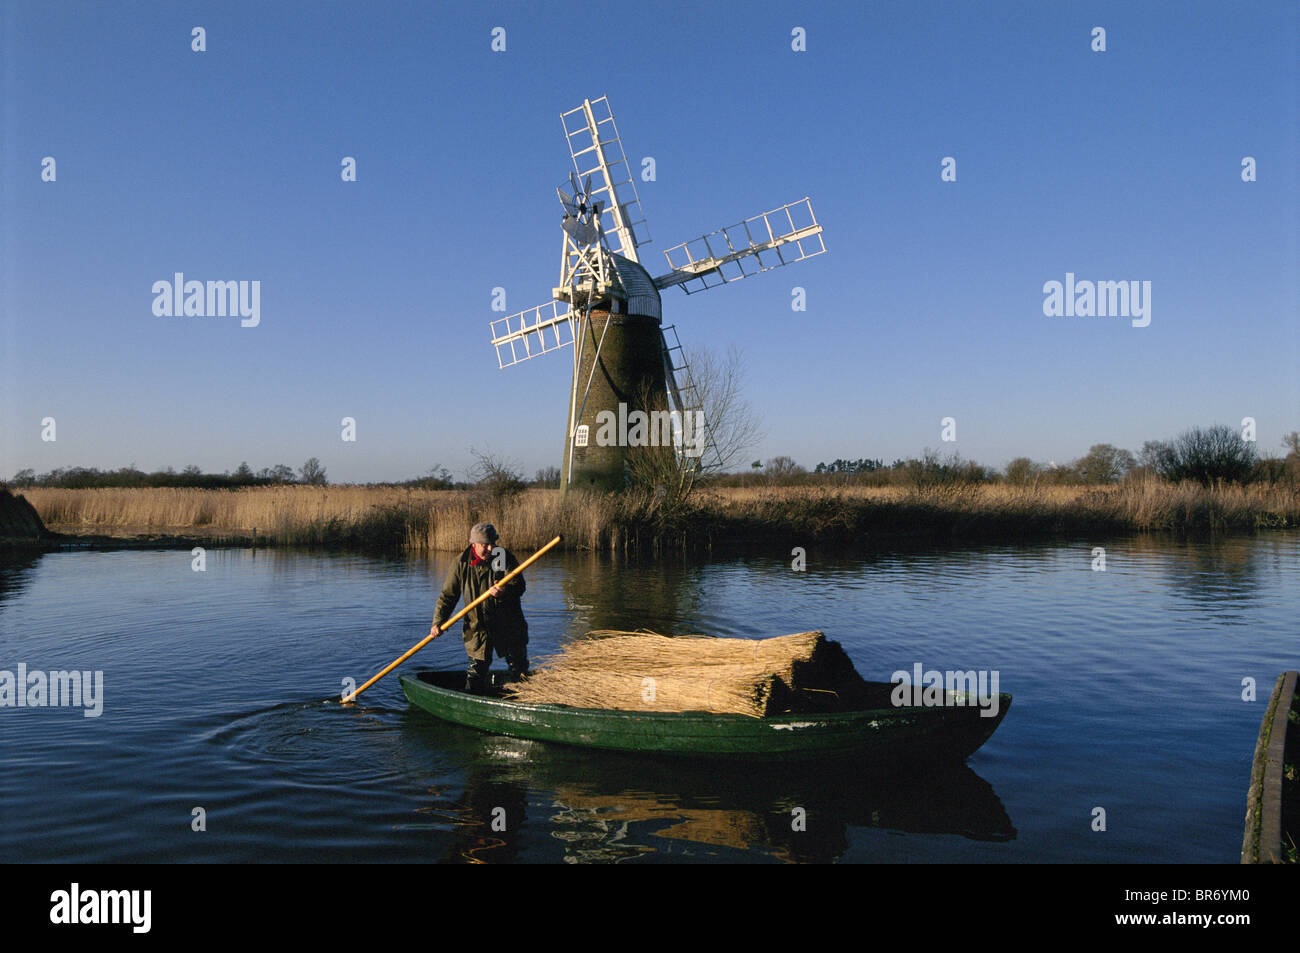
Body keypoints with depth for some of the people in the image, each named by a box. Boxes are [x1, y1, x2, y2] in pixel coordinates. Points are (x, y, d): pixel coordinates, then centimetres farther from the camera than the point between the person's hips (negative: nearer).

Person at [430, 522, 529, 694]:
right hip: (477, 626, 0)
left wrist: (504, 592, -37)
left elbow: (519, 586, -15)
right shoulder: (462, 563, -3)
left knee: (519, 668, 10)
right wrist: (438, 621, -7)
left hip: (508, 623, 0)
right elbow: (448, 595, 2)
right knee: (477, 668, 2)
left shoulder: (505, 559, -7)